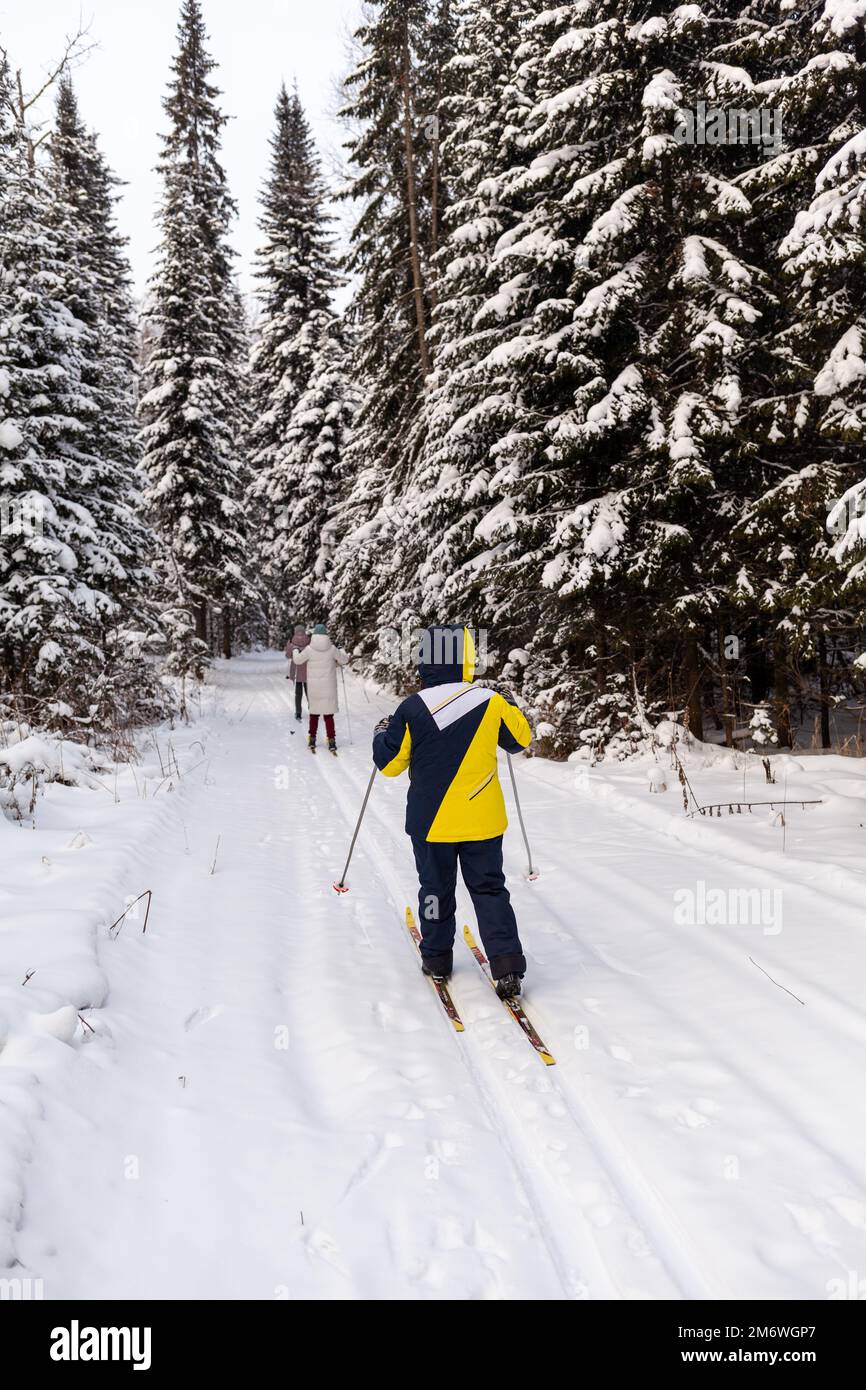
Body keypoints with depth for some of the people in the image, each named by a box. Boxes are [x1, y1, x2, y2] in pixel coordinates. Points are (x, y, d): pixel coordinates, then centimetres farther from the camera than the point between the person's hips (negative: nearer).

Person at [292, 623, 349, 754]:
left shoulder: (309, 649, -10)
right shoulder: (332, 649, -9)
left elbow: (297, 660, 2)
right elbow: (344, 660, 4)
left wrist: (295, 651, 23)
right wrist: (341, 651, 24)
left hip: (313, 686, 0)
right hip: (328, 686, 0)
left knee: (314, 713, 13)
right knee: (328, 713, 6)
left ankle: (312, 739, 18)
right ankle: (331, 740, 3)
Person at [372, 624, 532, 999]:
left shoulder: (412, 708, -12)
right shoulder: (491, 703, -9)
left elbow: (389, 764, -3)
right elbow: (521, 739, 9)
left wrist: (381, 735, 17)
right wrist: (510, 707, 26)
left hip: (431, 821, 0)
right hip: (483, 821, 1)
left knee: (435, 888, 17)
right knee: (489, 889, 11)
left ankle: (437, 958, 29)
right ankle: (507, 965, 3)